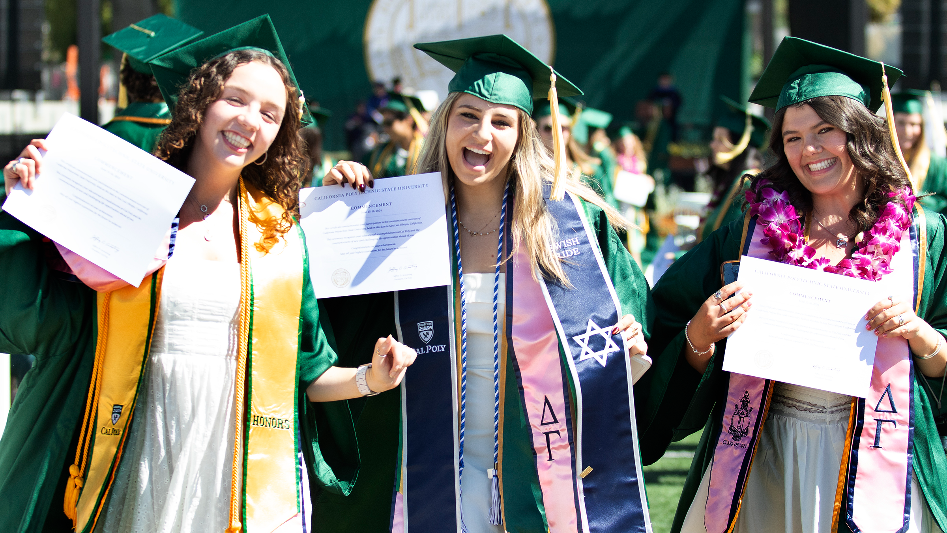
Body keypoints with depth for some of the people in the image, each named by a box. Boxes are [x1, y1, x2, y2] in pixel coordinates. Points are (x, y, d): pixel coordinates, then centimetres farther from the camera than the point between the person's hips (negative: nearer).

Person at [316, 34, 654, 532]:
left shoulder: (571, 216, -4)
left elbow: (628, 305, 6)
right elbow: (341, 320, 6)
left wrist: (632, 348, -15)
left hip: (550, 467, -1)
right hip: (449, 469, 1)